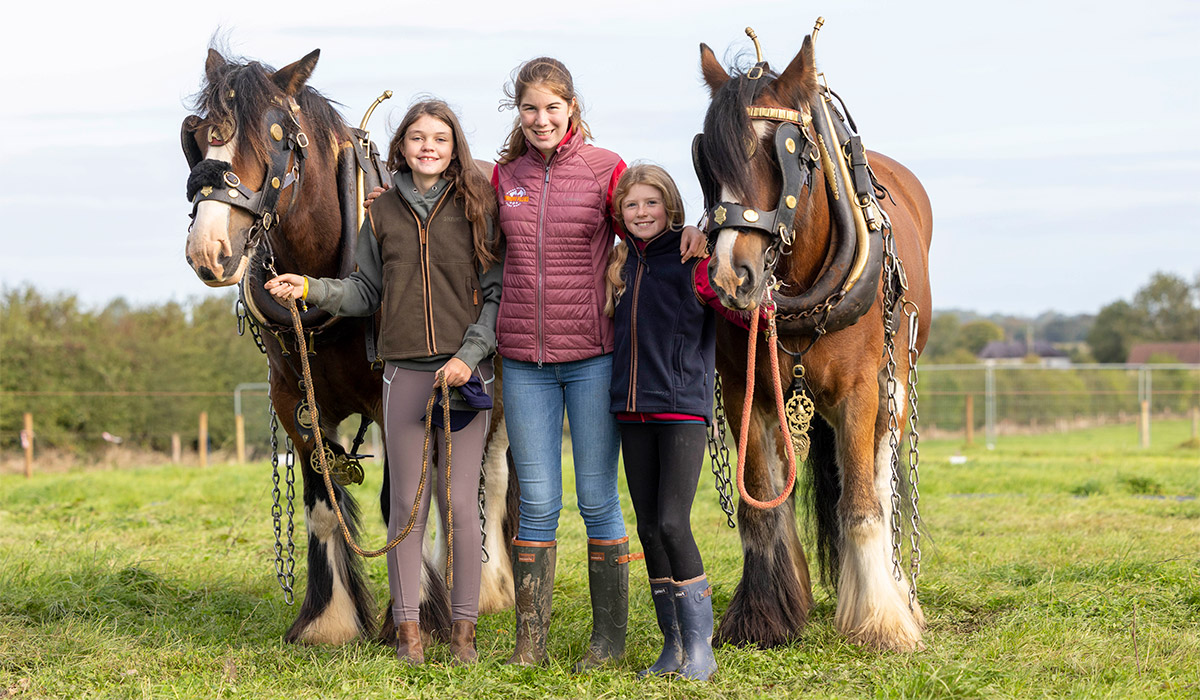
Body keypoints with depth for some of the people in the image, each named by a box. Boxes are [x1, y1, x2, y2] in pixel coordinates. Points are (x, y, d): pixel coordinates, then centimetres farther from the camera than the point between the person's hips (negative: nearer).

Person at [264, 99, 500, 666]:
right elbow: (367, 292, 13)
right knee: (407, 502, 4)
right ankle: (407, 626, 11)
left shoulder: (477, 207, 0)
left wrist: (470, 354, -12)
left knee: (460, 501, 0)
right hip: (404, 372, 2)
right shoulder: (384, 212, 8)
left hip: (466, 370, -2)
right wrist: (311, 289, -1)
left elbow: (496, 292, -2)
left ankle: (464, 627, 9)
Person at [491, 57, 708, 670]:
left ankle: (609, 637, 12)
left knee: (598, 499, 2)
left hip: (591, 355, -3)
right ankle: (529, 641, 11)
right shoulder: (505, 176, 7)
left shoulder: (605, 170, -2)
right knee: (537, 503, 5)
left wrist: (692, 239, -19)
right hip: (524, 360, 3)